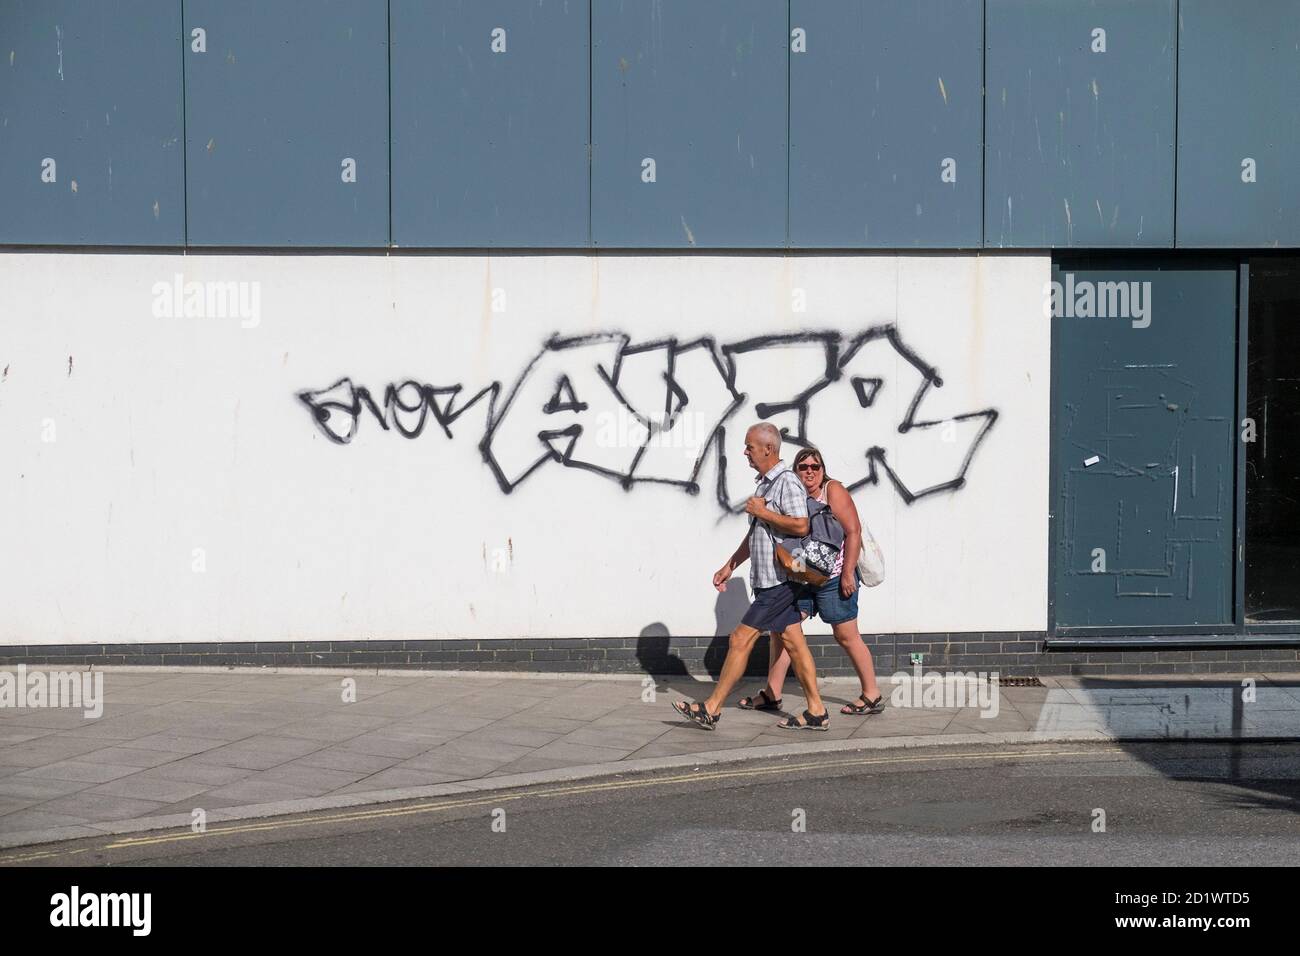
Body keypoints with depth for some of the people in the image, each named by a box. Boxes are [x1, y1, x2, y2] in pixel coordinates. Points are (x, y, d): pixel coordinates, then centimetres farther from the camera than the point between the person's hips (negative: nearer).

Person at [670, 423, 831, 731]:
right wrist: (730, 566, 23)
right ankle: (816, 713, 9)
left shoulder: (787, 483, -15)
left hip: (778, 581, -10)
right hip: (770, 580, 10)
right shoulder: (765, 484, 17)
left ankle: (710, 709, -1)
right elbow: (754, 534, 25)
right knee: (793, 643, 8)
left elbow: (800, 526, -27)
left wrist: (762, 512, -17)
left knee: (740, 640, -6)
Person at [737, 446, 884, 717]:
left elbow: (853, 532, -14)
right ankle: (772, 694, 9)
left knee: (847, 636, -1)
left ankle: (872, 695, 11)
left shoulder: (833, 491, -9)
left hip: (834, 578, -7)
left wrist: (848, 573, -18)